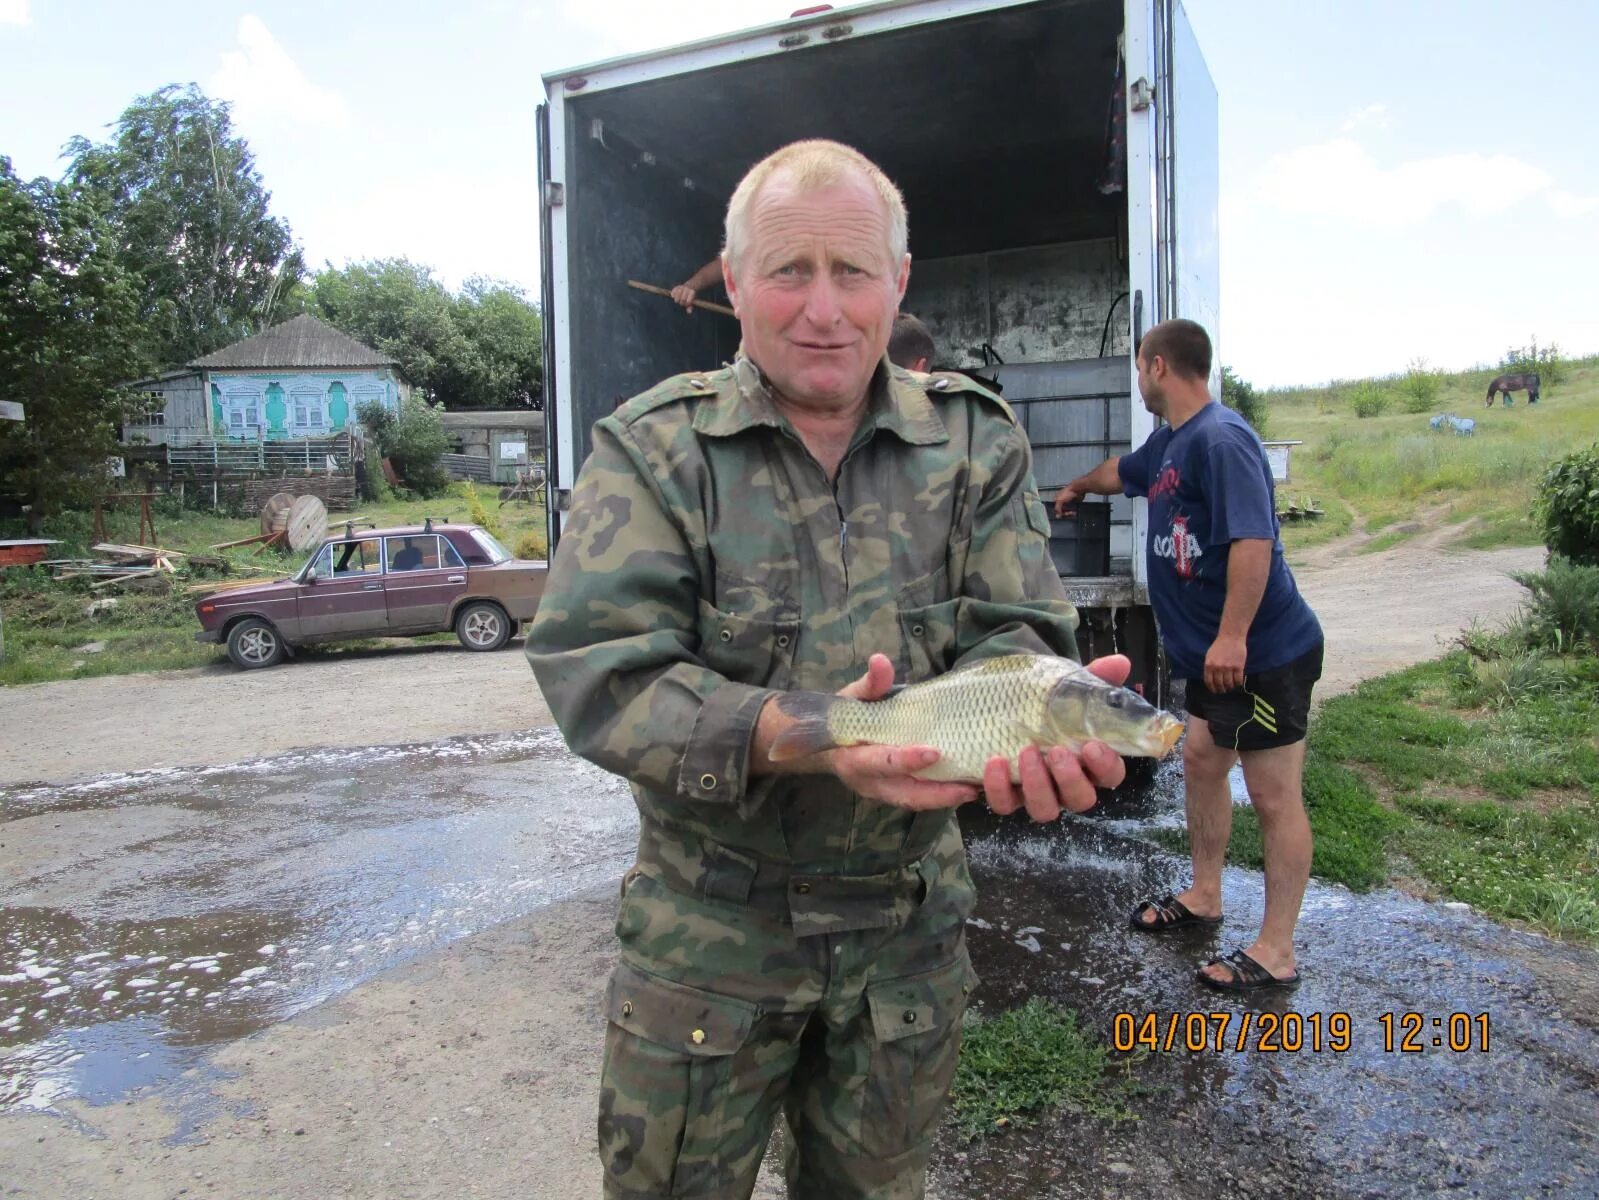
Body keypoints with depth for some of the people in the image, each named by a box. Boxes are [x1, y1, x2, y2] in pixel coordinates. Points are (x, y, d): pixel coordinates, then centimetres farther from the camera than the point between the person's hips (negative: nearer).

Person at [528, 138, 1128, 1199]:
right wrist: (804, 733, -34)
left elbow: (1012, 631, -9)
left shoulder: (975, 438, -2)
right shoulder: (654, 448, -10)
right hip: (708, 921, -1)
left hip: (909, 916, 2)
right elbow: (597, 673, -18)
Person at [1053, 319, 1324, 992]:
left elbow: (1254, 540, -28)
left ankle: (1275, 952, 10)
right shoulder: (1168, 442, 12)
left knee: (1274, 796, -1)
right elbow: (1122, 471, 35)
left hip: (1264, 651, -10)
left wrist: (1233, 637, -30)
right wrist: (1077, 488, 53)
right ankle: (1204, 896, 37)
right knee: (1201, 761, 19)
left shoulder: (1220, 439, -19)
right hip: (1217, 650, 10)